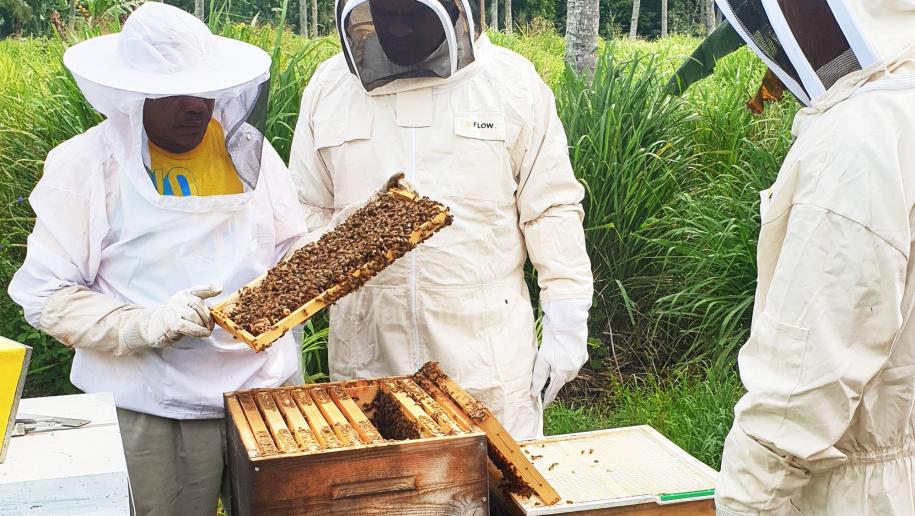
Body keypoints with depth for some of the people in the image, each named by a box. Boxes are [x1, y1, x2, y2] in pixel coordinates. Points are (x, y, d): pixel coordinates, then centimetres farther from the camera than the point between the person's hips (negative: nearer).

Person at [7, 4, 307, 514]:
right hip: (154, 412, -3)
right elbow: (45, 294, -8)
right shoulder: (84, 165, -7)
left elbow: (294, 251, 13)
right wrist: (145, 324, -22)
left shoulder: (246, 147, 5)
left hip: (270, 388, 4)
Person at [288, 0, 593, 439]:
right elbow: (308, 210, 12)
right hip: (367, 351, 2)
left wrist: (566, 326, -2)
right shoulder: (329, 86, 5)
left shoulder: (513, 82, -1)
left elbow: (553, 209, 1)